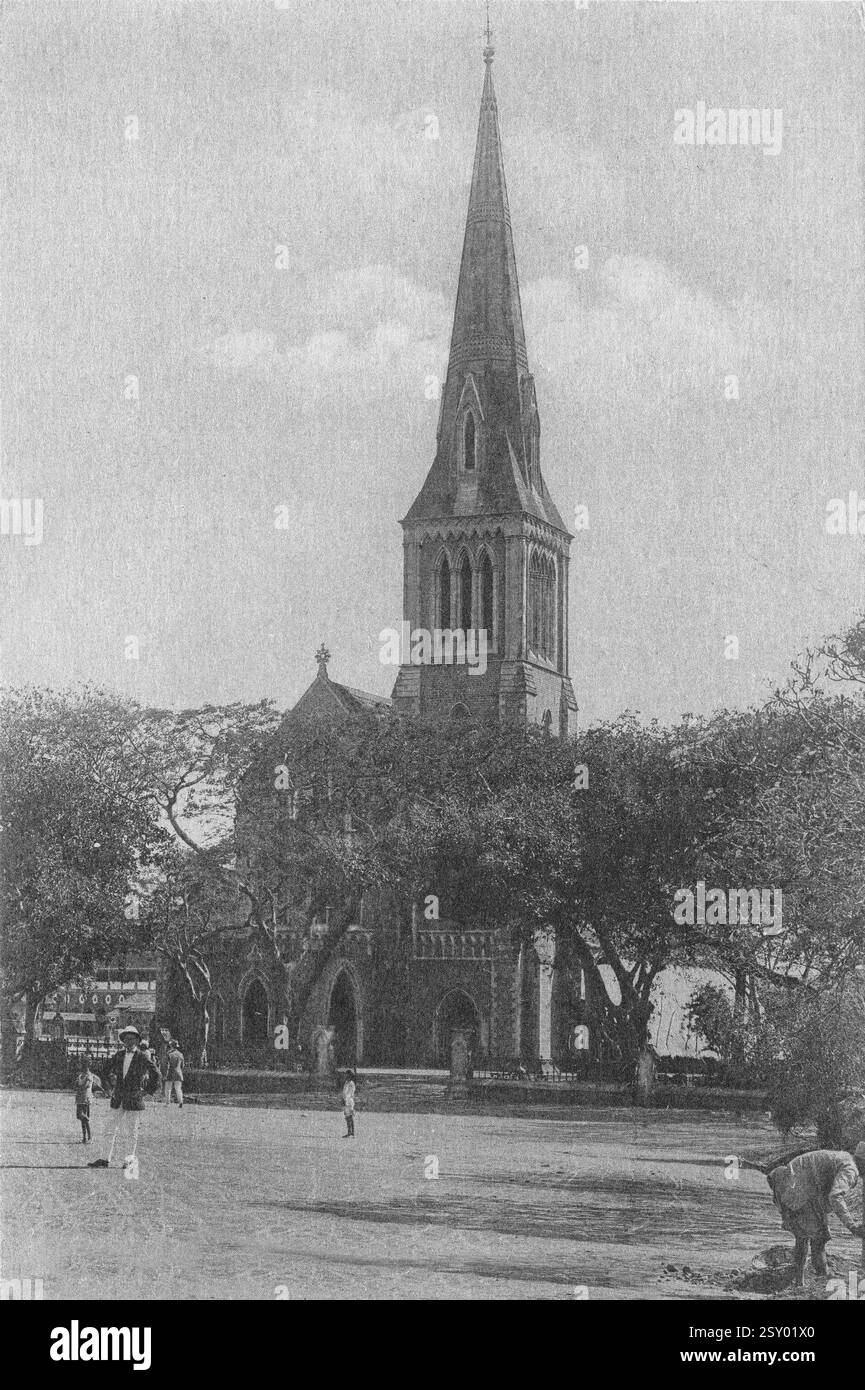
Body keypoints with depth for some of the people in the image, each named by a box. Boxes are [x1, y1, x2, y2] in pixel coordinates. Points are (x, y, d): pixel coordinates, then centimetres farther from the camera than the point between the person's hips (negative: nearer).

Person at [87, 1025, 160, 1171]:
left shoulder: (142, 1058, -4)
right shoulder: (119, 1055, 9)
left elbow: (155, 1076, 1)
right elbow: (108, 1071, 25)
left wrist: (148, 1091, 0)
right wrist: (111, 1086, 18)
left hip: (134, 1099, -4)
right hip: (118, 1099, 4)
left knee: (133, 1130, 0)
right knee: (112, 1130, 3)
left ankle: (131, 1159, 8)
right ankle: (105, 1159, 5)